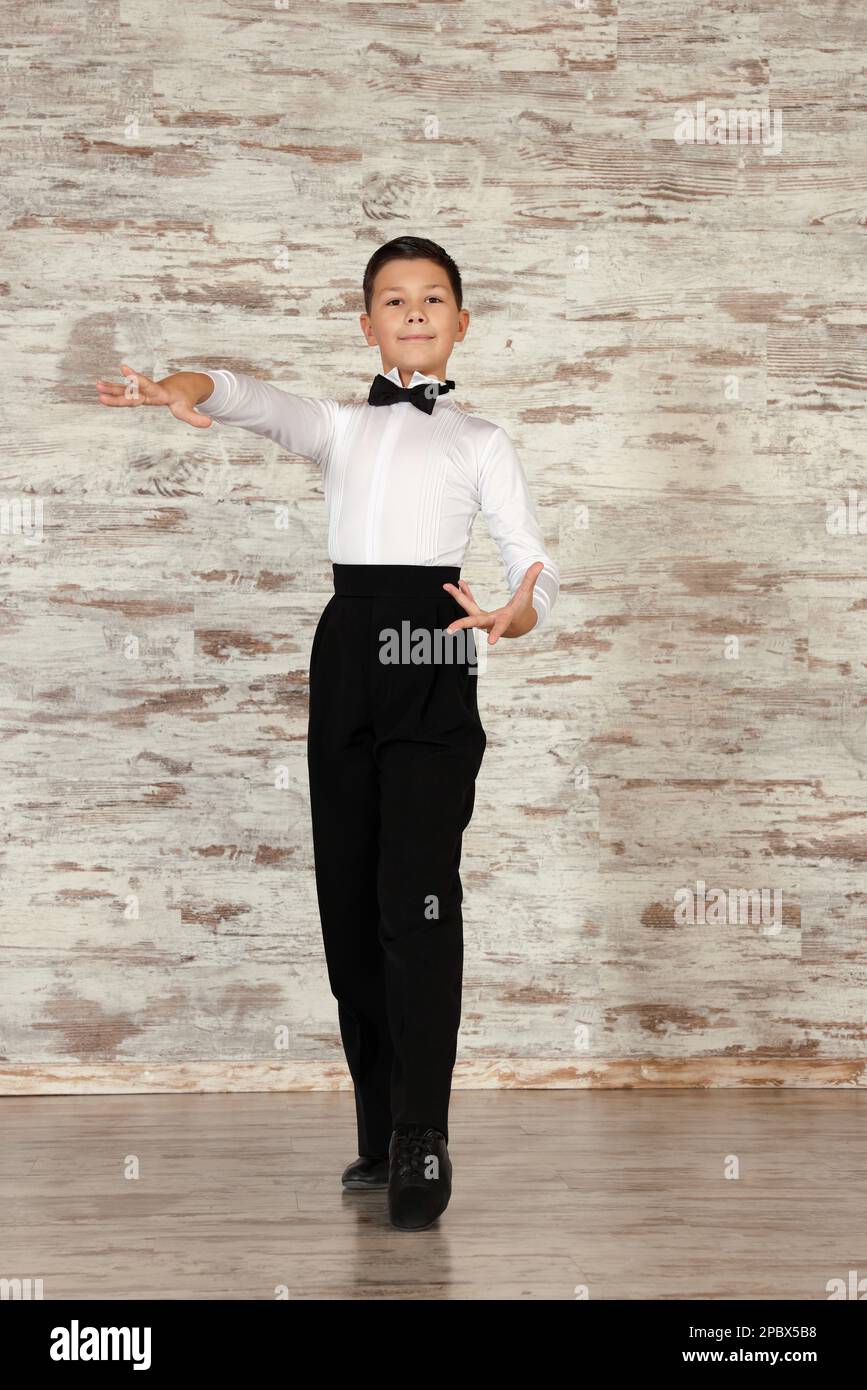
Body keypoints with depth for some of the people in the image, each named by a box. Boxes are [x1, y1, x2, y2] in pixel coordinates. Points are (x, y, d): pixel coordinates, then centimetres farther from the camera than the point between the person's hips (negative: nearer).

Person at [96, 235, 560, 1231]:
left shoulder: (480, 442, 11)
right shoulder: (339, 428, 18)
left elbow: (534, 558, 0)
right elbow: (253, 400, -3)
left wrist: (522, 613, -26)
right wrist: (182, 391, -28)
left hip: (435, 662, -4)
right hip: (348, 655, 4)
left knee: (416, 901, -15)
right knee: (349, 906, 5)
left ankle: (422, 1139, -12)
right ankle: (381, 1133, 15)